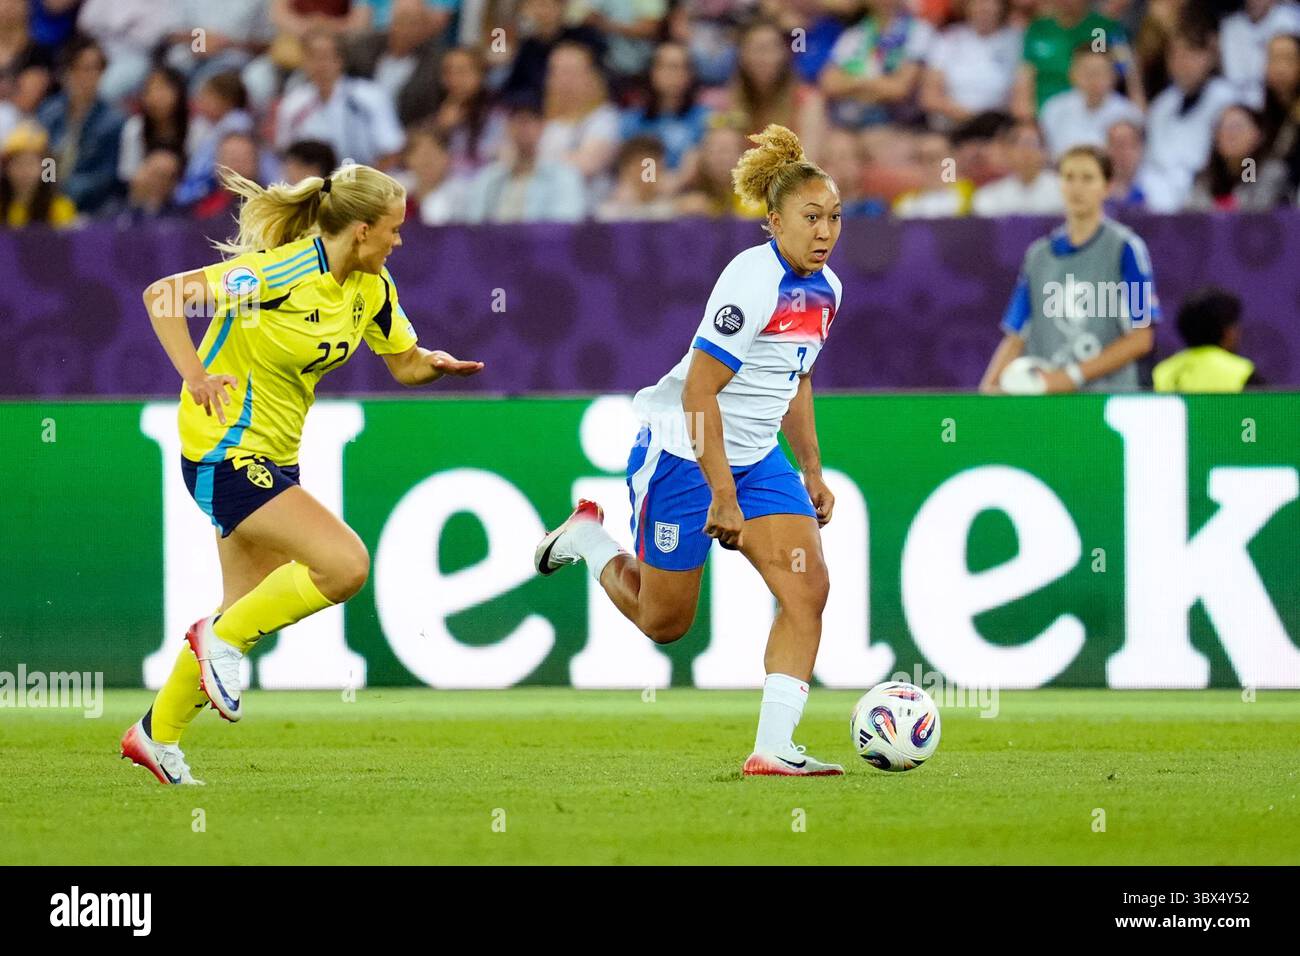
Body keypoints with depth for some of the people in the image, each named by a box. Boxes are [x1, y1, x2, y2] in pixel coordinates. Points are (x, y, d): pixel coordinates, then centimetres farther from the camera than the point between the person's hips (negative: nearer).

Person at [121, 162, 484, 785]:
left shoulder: (372, 288, 2)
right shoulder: (279, 270, -22)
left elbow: (405, 364, 13)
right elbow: (160, 296, -23)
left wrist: (438, 363, -10)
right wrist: (195, 376, -33)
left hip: (274, 454, 9)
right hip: (227, 450, -9)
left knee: (247, 612, 13)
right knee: (345, 564, -20)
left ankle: (156, 734, 28)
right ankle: (222, 639, -2)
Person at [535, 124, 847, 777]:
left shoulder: (823, 288, 3)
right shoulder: (754, 279, -24)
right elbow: (699, 391, -25)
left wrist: (812, 472, 17)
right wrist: (722, 496, -25)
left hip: (756, 458, 8)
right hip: (681, 454, -7)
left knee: (808, 588, -12)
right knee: (665, 622, 6)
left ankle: (773, 748, -12)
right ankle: (589, 536, 34)